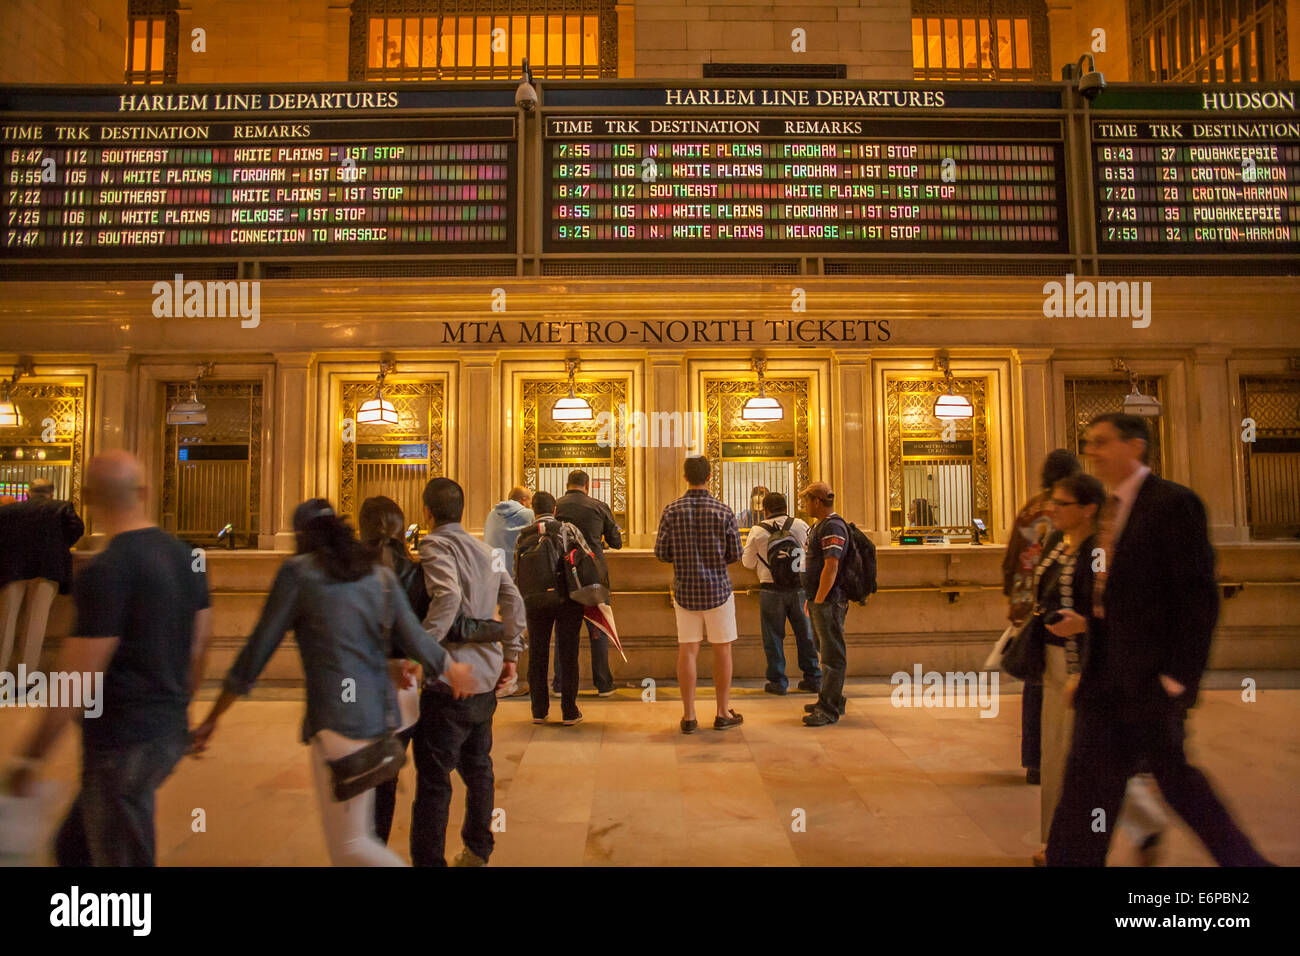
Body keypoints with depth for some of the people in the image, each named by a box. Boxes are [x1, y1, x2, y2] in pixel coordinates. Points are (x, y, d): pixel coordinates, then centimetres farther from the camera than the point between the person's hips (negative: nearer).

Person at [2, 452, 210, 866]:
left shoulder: (105, 571, -19)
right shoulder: (184, 557, 3)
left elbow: (76, 680, -17)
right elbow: (197, 650, 11)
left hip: (123, 745, -8)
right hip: (169, 735, 8)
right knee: (73, 848, 23)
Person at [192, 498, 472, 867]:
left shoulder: (298, 571, -3)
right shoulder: (380, 575, 9)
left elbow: (257, 651, -3)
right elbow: (417, 641, 8)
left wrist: (212, 718, 7)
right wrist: (453, 668, 27)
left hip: (338, 722, -6)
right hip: (382, 715, 7)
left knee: (348, 843, 3)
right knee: (359, 831, 21)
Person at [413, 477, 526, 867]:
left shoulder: (436, 545, -10)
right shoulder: (484, 550, 13)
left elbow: (448, 598, -27)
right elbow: (514, 601, 11)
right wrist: (511, 654, 14)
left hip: (451, 681, -8)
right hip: (487, 678, 8)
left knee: (433, 779, 0)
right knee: (477, 765, 21)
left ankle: (428, 860, 7)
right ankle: (477, 851, 35)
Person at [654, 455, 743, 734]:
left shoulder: (672, 511, -6)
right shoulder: (724, 512, -9)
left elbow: (661, 552, -2)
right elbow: (735, 555, -4)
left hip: (685, 590, 2)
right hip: (717, 588, -1)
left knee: (687, 651, 6)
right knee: (722, 649, 10)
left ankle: (689, 717, 10)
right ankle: (723, 714, 17)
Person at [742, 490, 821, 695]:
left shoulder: (757, 531, -3)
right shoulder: (800, 525, 2)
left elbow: (748, 562, 6)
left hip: (771, 589, -2)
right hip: (799, 586, 2)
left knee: (774, 636, 7)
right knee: (805, 633, 13)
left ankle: (778, 681, 10)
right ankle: (813, 678, 19)